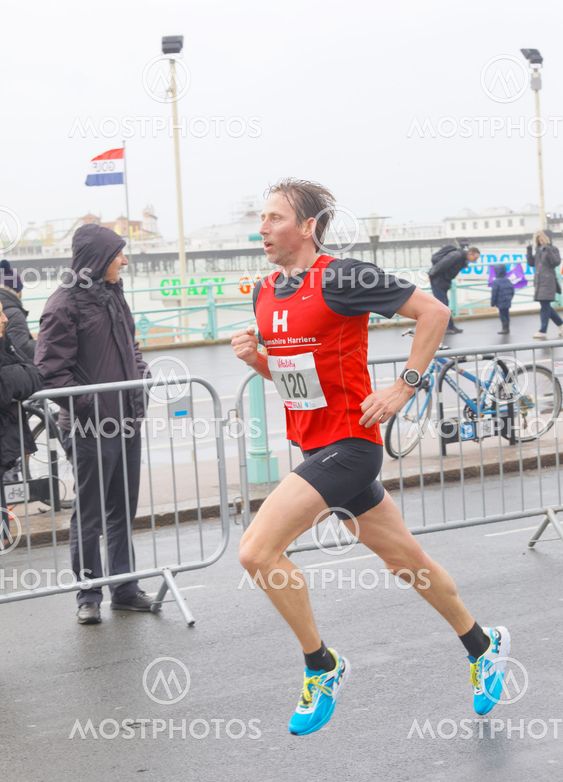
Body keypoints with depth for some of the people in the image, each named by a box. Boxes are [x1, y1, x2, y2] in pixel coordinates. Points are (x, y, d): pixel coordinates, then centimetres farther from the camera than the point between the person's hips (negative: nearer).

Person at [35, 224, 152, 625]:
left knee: (124, 511, 15)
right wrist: (87, 405, -19)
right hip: (92, 429, -8)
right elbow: (51, 370, -15)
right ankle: (89, 594, 14)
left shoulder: (113, 295, 12)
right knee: (90, 516, 3)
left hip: (127, 424, 8)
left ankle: (125, 587, 25)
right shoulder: (65, 304, -13)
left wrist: (141, 379, 8)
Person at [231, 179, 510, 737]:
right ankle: (483, 646, 37)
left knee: (257, 550, -17)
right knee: (405, 560, 18)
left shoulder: (341, 278, -17)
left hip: (348, 444, -8)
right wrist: (253, 356, 0)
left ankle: (322, 667, 1)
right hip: (313, 444, 8)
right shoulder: (265, 293, 7)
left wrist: (404, 388, -15)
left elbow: (433, 312, -14)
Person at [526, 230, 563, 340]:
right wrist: (529, 252, 3)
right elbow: (531, 263, 15)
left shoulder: (552, 249, -4)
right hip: (539, 281, 8)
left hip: (548, 281, -8)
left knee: (545, 306, -11)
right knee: (545, 306, 12)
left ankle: (543, 331, -14)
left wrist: (549, 252, -25)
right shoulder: (538, 250, 16)